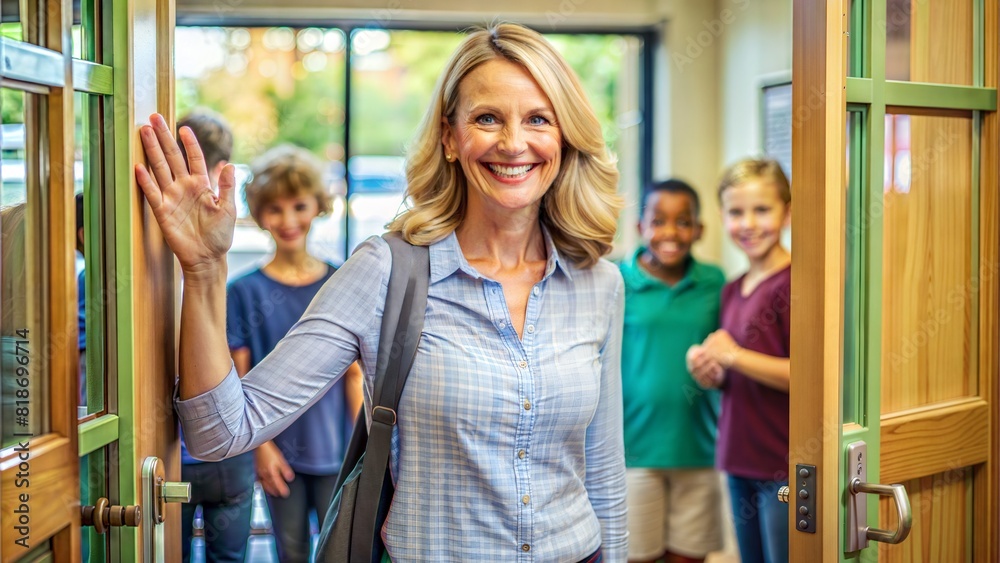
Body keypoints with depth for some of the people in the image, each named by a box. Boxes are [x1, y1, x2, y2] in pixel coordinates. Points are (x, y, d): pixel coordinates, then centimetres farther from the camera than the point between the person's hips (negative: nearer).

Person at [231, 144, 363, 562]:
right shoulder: (245, 292, -2)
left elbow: (354, 373, 3)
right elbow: (241, 381, -1)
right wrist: (261, 444, -9)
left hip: (335, 449, 0)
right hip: (280, 451, 0)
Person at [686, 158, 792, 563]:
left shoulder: (793, 285, -13)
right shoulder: (732, 291, 12)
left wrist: (733, 355, -17)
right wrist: (709, 373, 2)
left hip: (784, 468, -8)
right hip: (741, 461, 8)